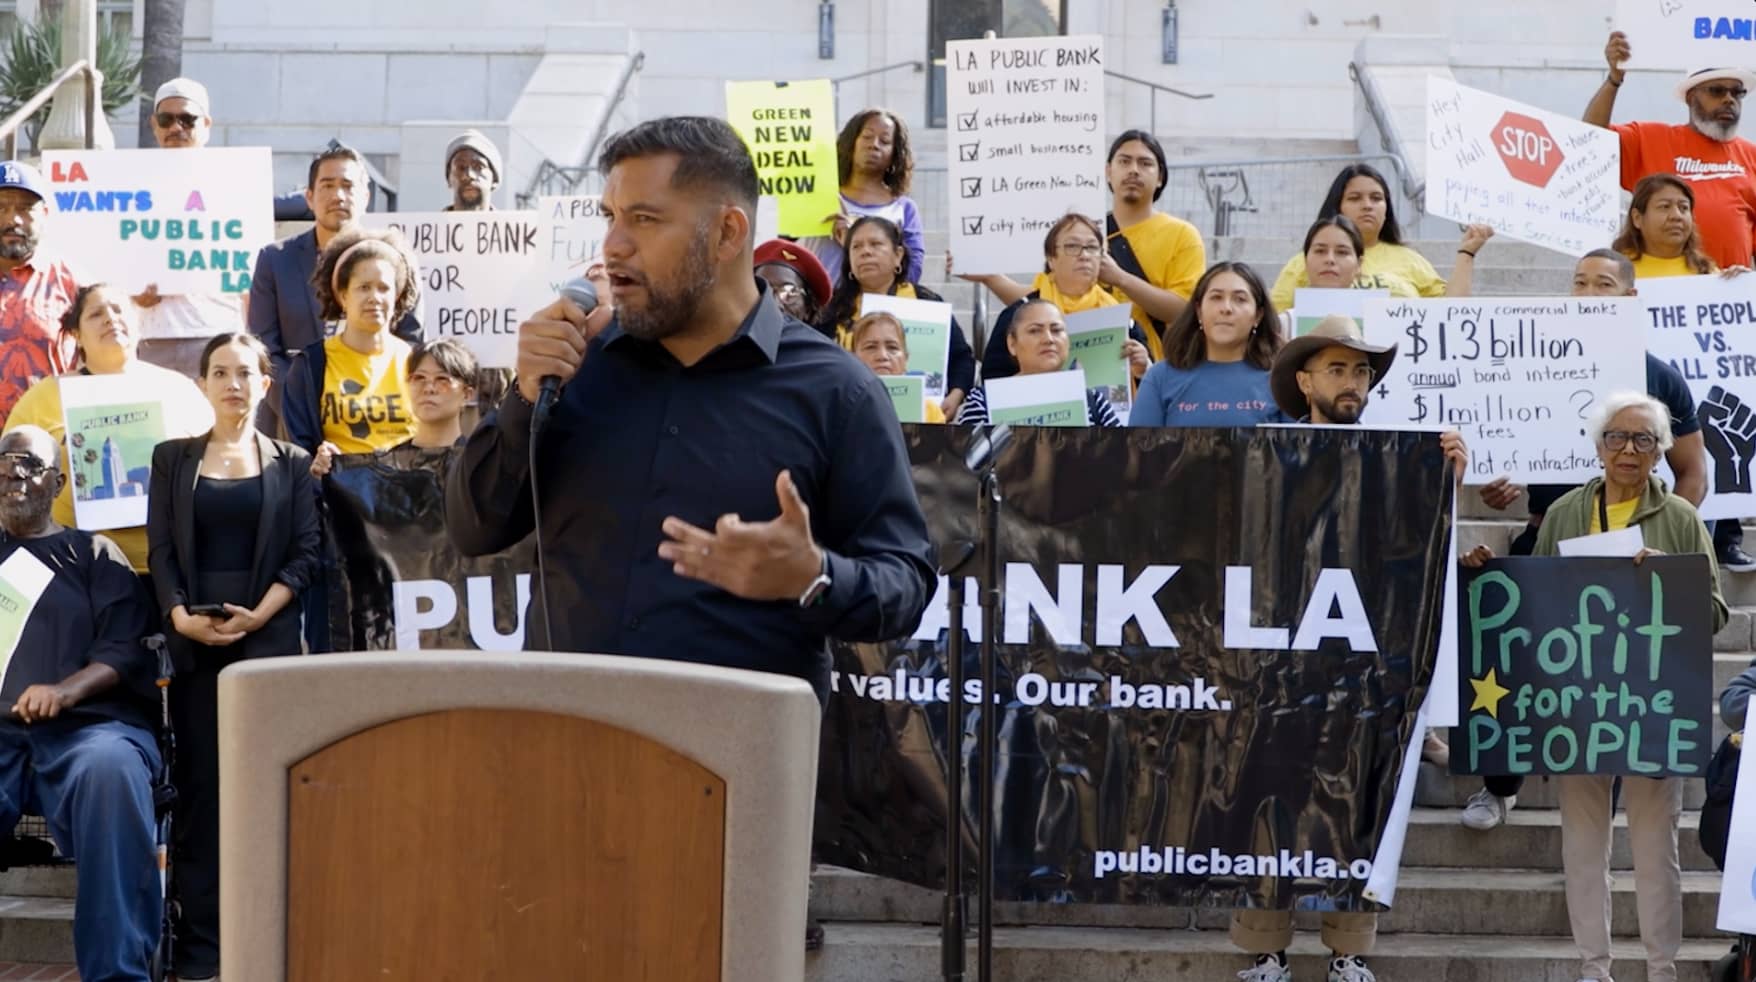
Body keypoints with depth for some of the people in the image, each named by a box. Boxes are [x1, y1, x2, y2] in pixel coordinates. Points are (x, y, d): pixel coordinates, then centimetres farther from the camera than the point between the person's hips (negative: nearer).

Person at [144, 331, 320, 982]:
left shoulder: (293, 464, 10)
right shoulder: (174, 458, 12)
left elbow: (305, 553, 2)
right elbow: (160, 550, 5)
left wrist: (257, 616, -12)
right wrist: (181, 617, -12)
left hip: (270, 640, -1)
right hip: (194, 641, 1)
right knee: (200, 783, -2)